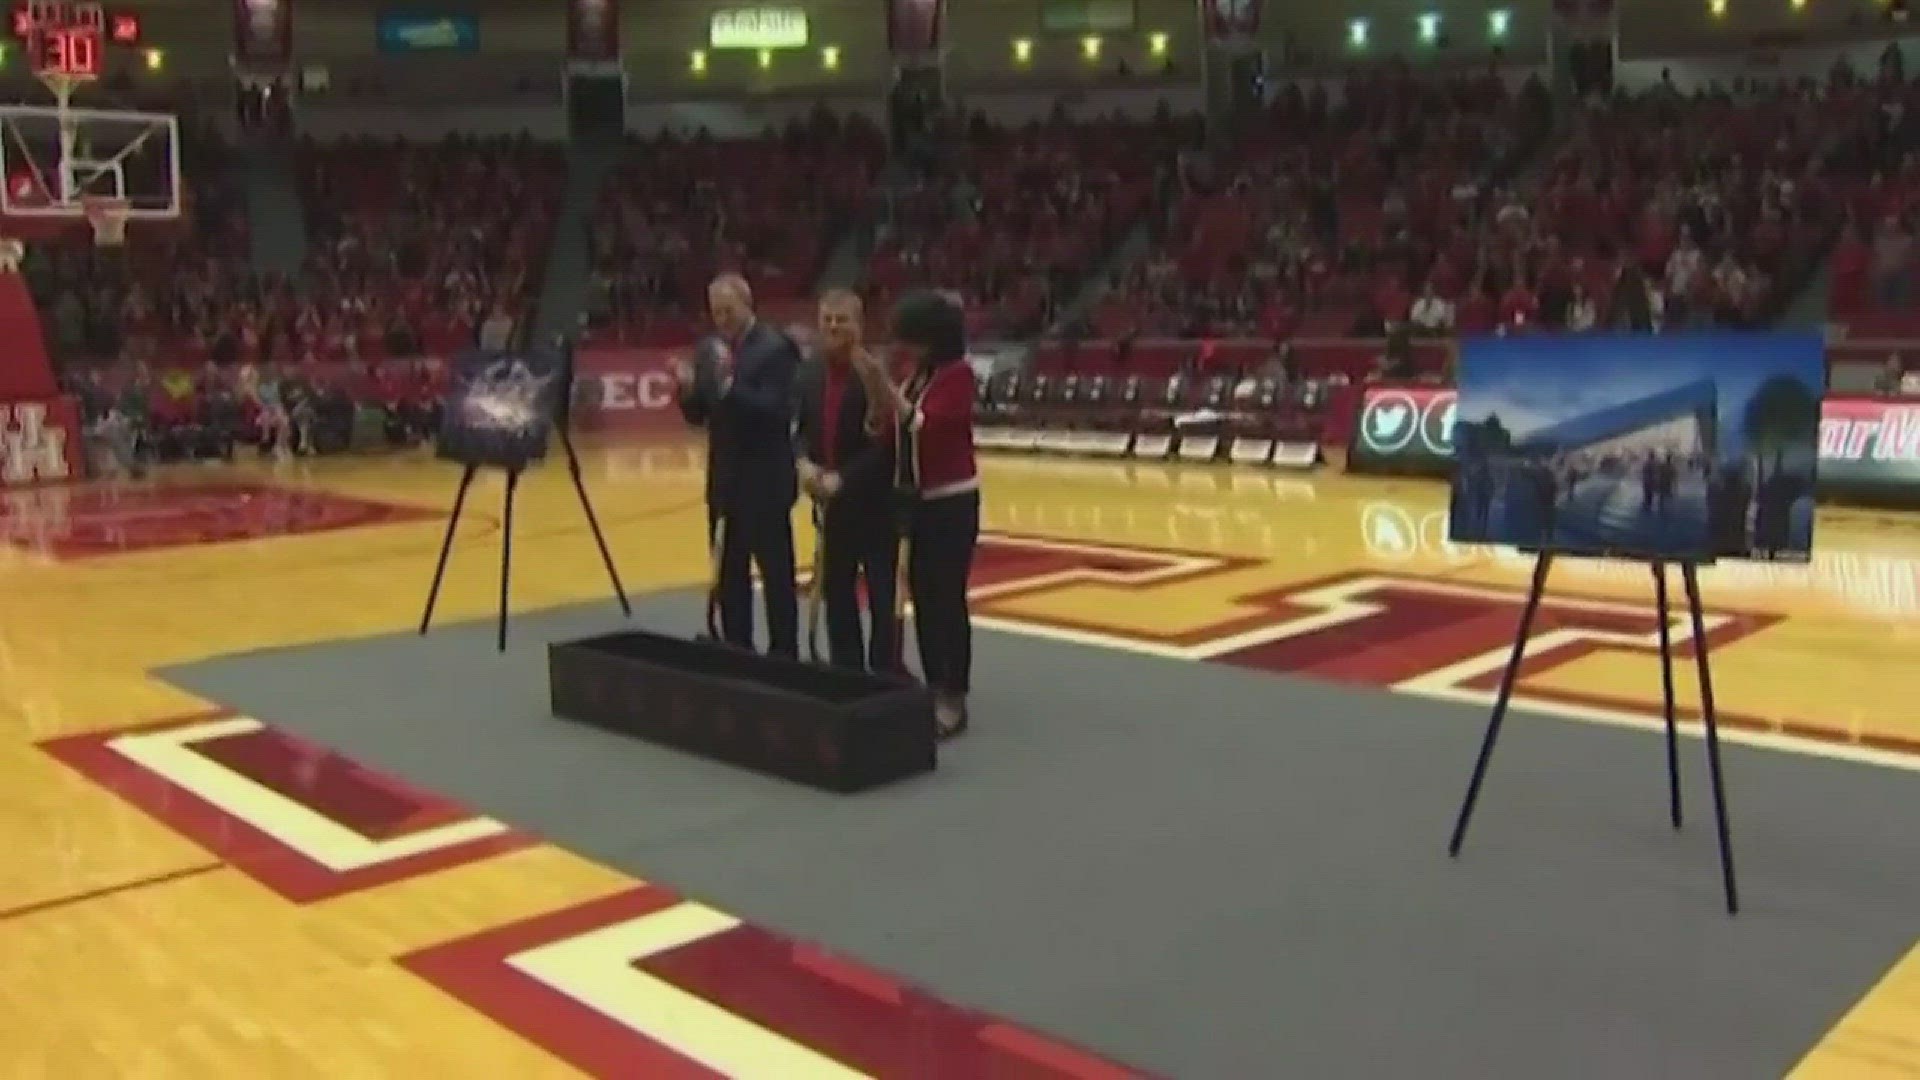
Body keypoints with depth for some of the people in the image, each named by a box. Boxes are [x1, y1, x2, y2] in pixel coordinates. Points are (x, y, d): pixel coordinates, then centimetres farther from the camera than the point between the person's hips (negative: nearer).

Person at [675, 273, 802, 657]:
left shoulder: (775, 348, -11)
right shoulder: (709, 349, 9)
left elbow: (775, 410, -22)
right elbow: (697, 416, 9)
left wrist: (729, 384, -32)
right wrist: (688, 388, -11)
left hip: (766, 482, -7)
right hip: (724, 480, 7)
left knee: (776, 574, 1)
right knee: (728, 575, 12)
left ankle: (783, 656, 9)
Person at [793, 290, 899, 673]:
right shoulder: (811, 372, 5)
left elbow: (886, 442, -19)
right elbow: (800, 428, 12)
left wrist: (842, 479, -21)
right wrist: (803, 462, -8)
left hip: (875, 501, -7)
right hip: (832, 502, 7)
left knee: (883, 596, 1)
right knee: (836, 591, 15)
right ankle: (846, 672, 27)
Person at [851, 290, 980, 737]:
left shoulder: (958, 373, -14)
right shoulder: (915, 374, 8)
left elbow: (926, 425, -24)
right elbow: (893, 429, 5)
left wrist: (886, 388, -28)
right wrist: (875, 391, -9)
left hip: (951, 501, -8)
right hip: (914, 499, 8)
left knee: (948, 599, -4)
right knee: (922, 597, 12)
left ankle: (954, 699, 4)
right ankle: (934, 689, 23)